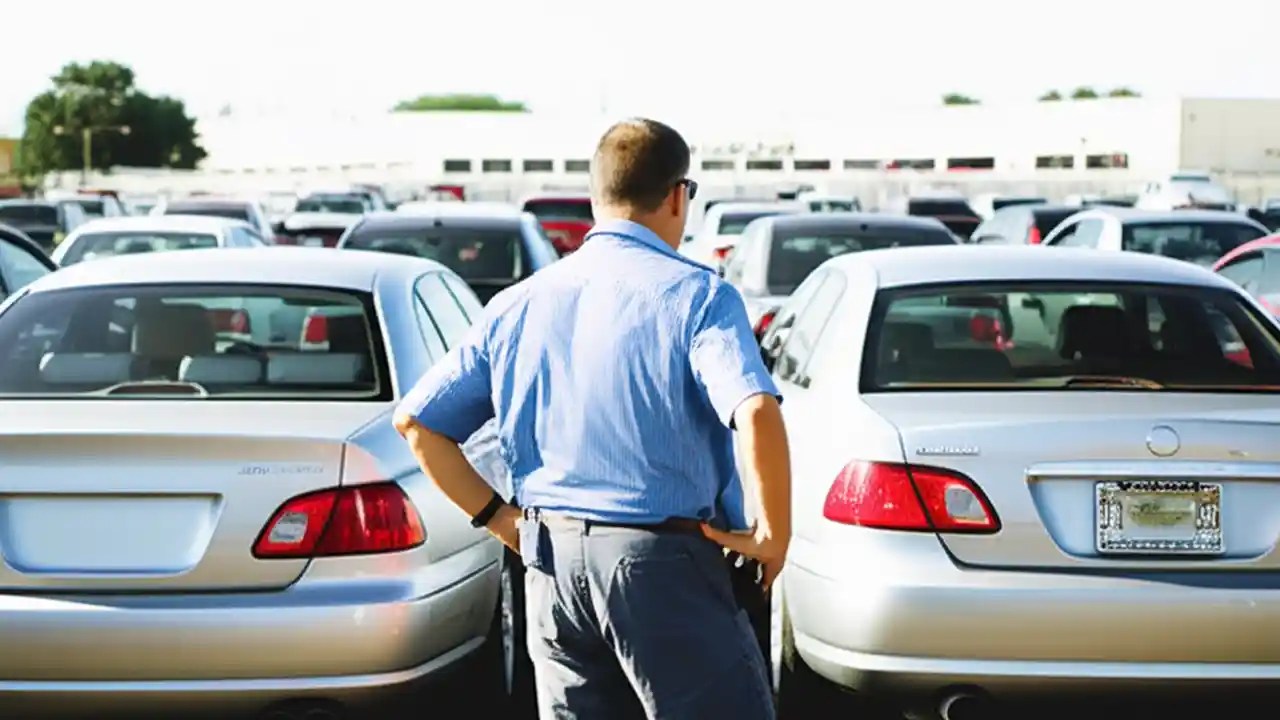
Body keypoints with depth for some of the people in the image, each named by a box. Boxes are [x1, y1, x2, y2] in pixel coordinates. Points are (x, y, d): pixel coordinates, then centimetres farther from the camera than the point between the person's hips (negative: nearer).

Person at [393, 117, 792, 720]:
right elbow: (756, 414, -25)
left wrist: (497, 517, 11)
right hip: (661, 562, -6)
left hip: (551, 564, 6)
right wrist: (773, 536, -13)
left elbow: (416, 421, 10)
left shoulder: (519, 304, 9)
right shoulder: (695, 294, -8)